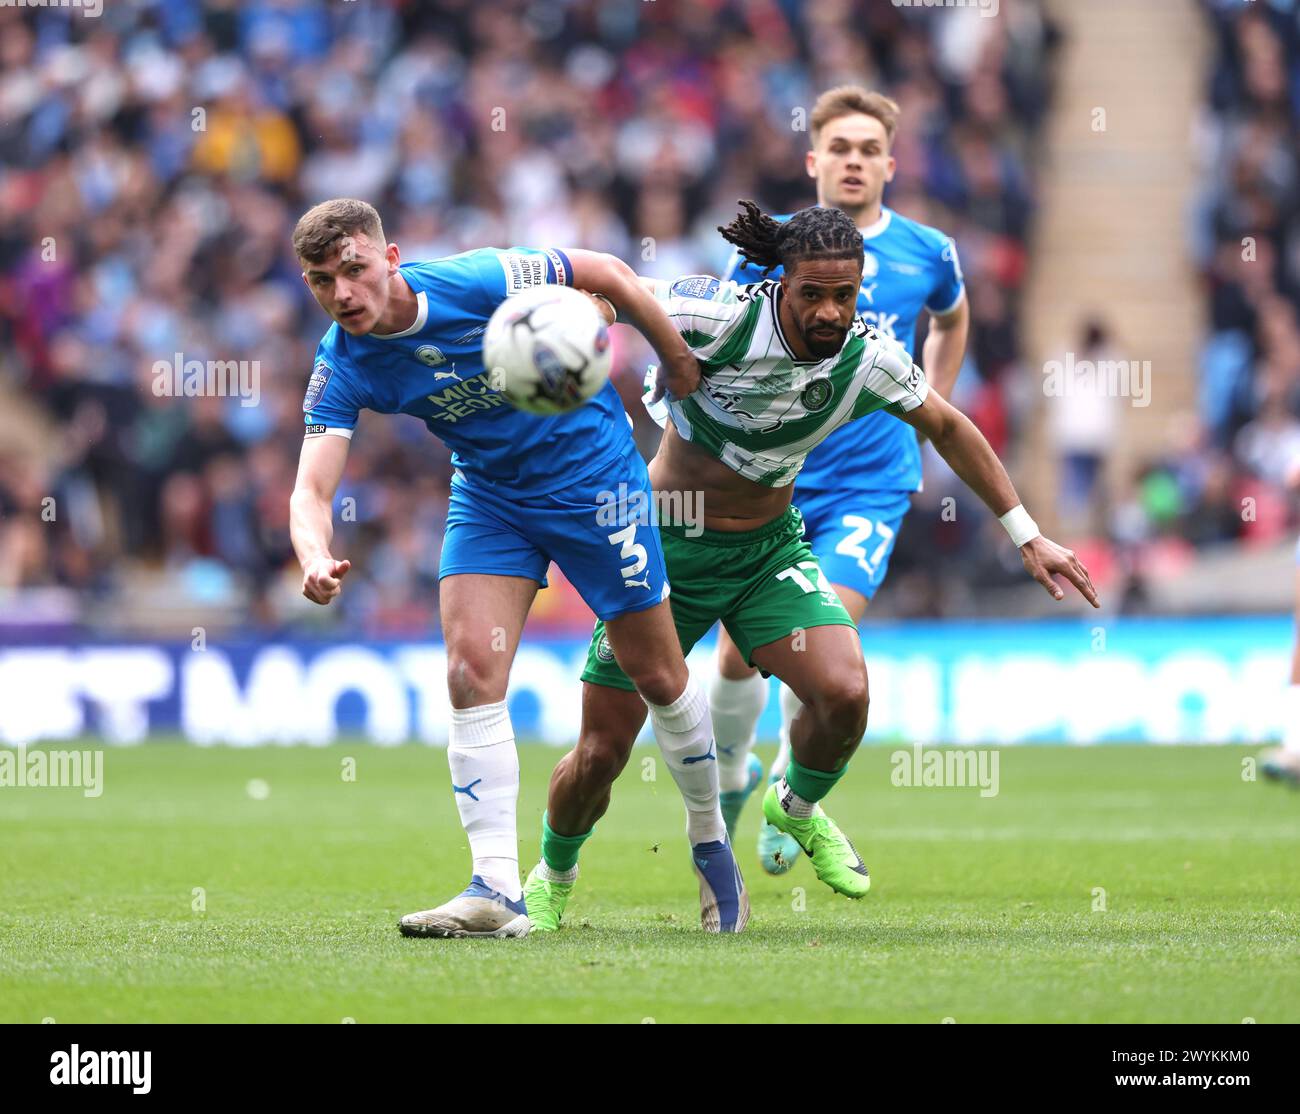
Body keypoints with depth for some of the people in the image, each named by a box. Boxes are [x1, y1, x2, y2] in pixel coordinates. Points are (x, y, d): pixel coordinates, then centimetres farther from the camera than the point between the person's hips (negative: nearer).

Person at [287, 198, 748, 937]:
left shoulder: (478, 283, -27)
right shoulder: (342, 369, -16)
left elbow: (606, 273, -14)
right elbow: (312, 489, -22)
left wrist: (680, 364, -4)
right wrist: (317, 559, -45)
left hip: (592, 475, -3)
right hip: (488, 496, 3)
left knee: (657, 676, 5)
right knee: (472, 673, -15)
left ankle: (712, 842, 28)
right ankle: (497, 890, -15)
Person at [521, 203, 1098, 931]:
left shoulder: (868, 359, -12)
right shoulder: (722, 317, -24)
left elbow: (949, 428, 5)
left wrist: (1028, 536, 9)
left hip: (770, 547, 3)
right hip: (667, 543, -3)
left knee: (845, 692, -20)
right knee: (601, 753, -4)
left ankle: (798, 808, 15)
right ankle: (553, 876, 29)